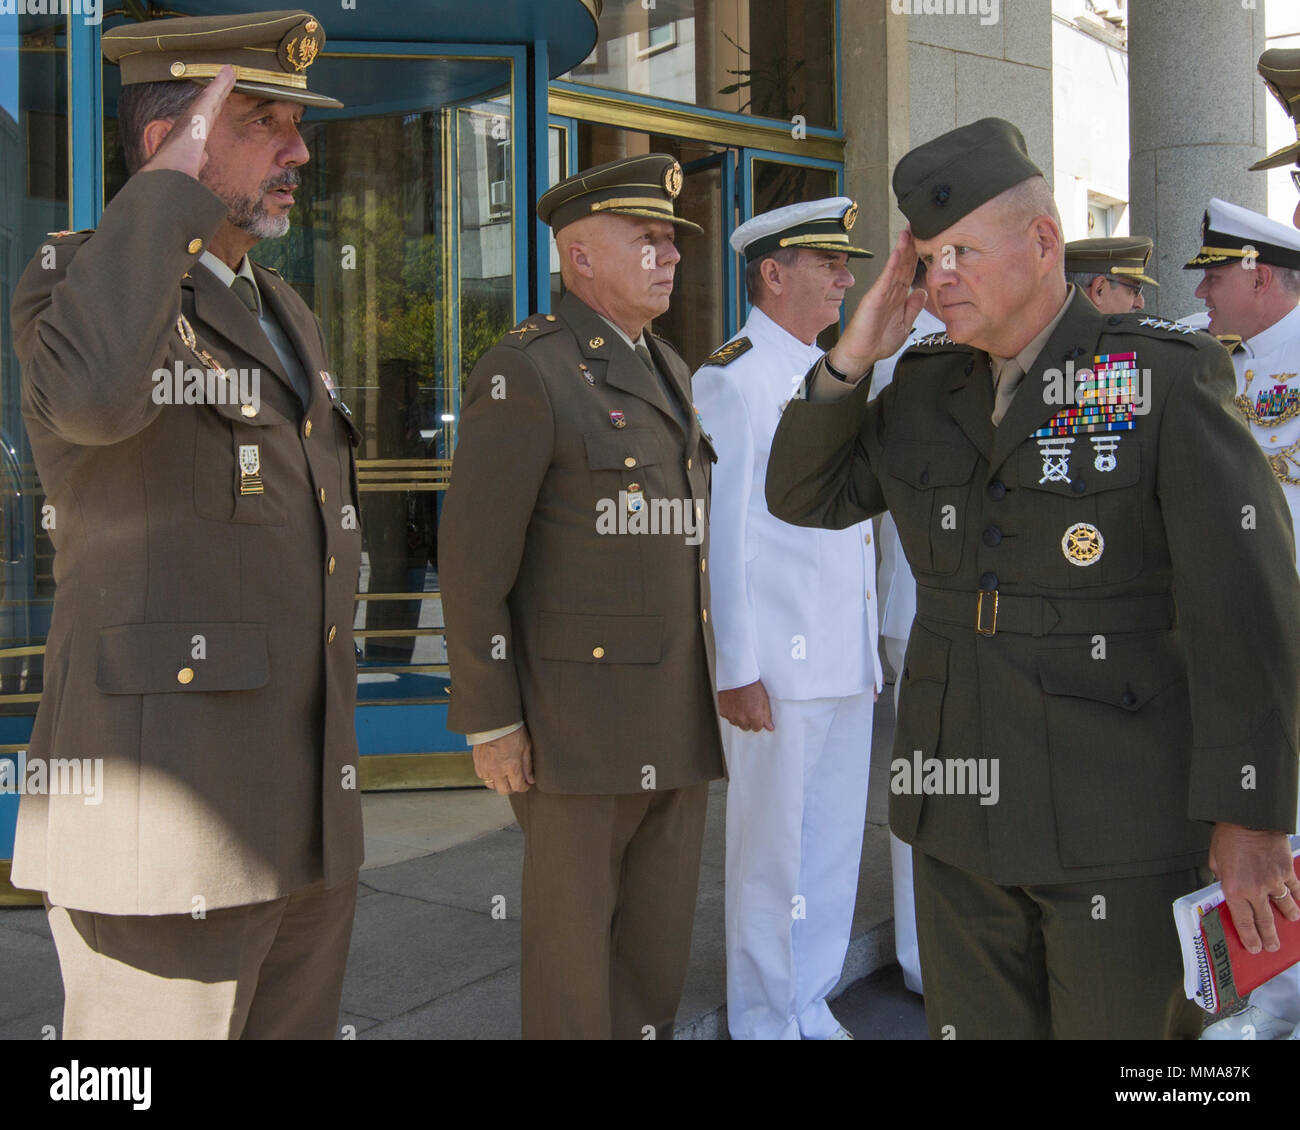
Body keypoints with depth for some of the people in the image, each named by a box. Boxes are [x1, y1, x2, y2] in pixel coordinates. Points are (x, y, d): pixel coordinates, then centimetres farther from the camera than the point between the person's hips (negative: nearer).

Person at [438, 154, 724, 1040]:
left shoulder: (669, 373, 14)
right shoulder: (525, 372, -12)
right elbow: (473, 558, -14)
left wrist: (703, 690, 18)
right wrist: (489, 722, -16)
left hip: (676, 721, 8)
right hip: (575, 717, -7)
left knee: (660, 937, 14)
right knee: (574, 938, 4)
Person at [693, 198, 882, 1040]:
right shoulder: (731, 379, -9)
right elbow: (718, 535, -13)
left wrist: (871, 650, 17)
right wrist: (735, 670, -16)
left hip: (847, 664, 8)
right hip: (777, 669, -8)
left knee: (835, 845, 15)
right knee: (772, 852, 4)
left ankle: (813, 1007, 30)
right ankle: (765, 1021, 21)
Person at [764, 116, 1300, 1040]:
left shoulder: (1166, 381, -10)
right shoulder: (927, 391, 7)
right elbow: (806, 497, 11)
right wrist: (853, 356, -3)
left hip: (1120, 827, -5)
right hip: (963, 810, 5)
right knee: (976, 1022, 16)